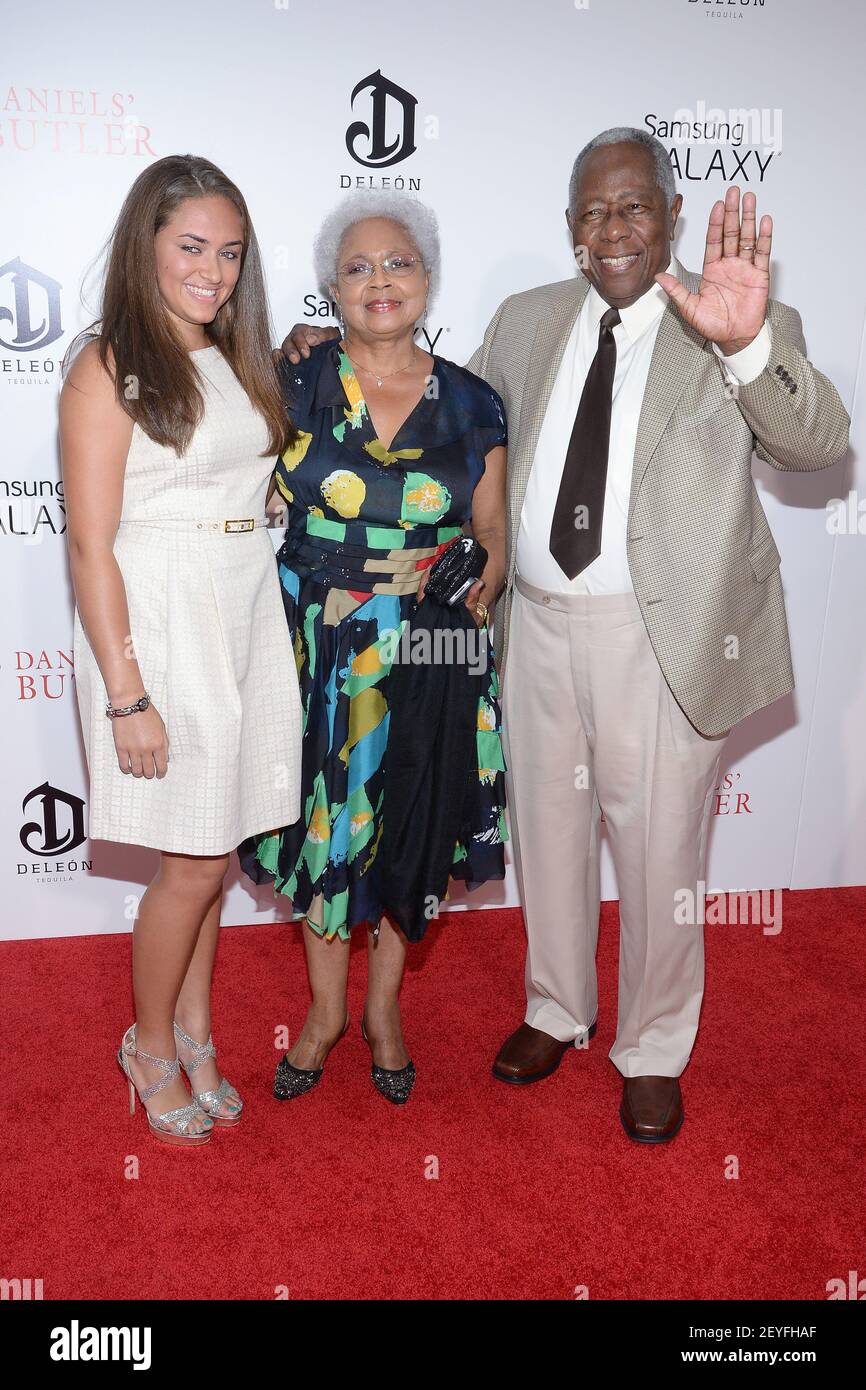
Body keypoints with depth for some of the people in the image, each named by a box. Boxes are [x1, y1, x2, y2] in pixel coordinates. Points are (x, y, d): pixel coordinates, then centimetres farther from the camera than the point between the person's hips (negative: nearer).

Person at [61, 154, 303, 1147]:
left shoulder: (240, 361, 12)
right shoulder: (110, 368, -9)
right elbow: (91, 545, -13)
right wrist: (125, 695, -16)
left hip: (246, 620, 6)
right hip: (160, 626, -6)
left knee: (213, 852, 14)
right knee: (194, 863, 2)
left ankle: (195, 1034, 32)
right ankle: (152, 1047, 26)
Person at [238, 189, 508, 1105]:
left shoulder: (472, 405, -1)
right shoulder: (294, 386, -2)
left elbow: (493, 531, 6)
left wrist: (485, 576, -11)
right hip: (314, 647, 0)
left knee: (407, 822, 11)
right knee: (321, 817, 12)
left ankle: (385, 1005, 35)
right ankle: (326, 1007, 34)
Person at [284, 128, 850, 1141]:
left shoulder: (746, 330, -6)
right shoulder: (525, 321, 9)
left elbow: (819, 446, -20)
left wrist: (748, 344, -38)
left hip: (665, 634, -4)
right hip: (540, 624, 5)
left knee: (658, 852, 8)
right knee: (546, 829, 18)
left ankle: (651, 1053, 31)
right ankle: (556, 1010, 42)